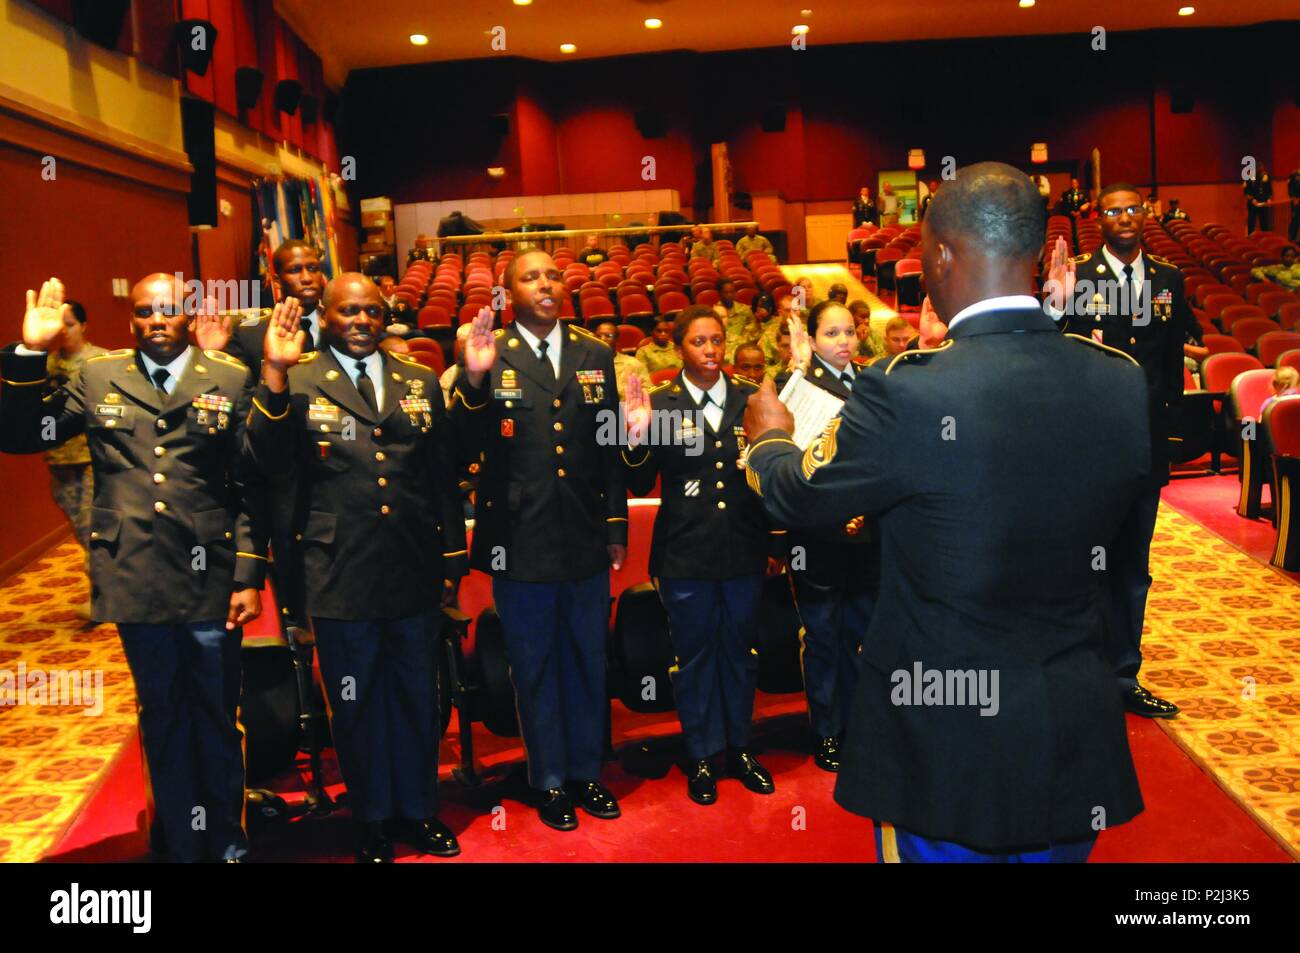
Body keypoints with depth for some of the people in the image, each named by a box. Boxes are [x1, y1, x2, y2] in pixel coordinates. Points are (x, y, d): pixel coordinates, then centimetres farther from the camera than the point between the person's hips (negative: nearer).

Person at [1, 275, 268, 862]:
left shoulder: (232, 381, 1)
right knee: (163, 723, 15)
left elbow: (252, 487, -2)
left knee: (217, 720, 12)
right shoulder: (97, 379, 7)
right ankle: (181, 846, 31)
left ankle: (227, 842, 31)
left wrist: (249, 577, -6)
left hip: (211, 582, -1)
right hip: (136, 582, 2)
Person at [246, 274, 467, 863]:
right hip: (340, 579, -2)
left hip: (414, 575, 3)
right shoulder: (297, 385, -2)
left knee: (416, 698, 16)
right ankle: (373, 822, 33)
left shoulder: (421, 382, 7)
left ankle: (417, 811, 36)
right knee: (355, 704, 13)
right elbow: (270, 459, -17)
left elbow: (444, 477, 9)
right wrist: (276, 374, -28)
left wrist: (453, 560, 9)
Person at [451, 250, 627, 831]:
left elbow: (610, 446, 8)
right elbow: (468, 448, -15)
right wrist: (474, 380, -31)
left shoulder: (595, 355, 5)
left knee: (587, 660, 16)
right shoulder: (491, 354, -5)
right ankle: (549, 782, 30)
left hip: (586, 538, 3)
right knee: (534, 667, 12)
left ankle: (586, 772, 35)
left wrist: (617, 527, 8)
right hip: (520, 541, -3)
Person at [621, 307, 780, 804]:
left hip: (744, 549, 2)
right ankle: (701, 757, 29)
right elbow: (640, 485, -8)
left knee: (740, 651, 16)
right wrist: (637, 437, -24)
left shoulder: (750, 399, 1)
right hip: (685, 554, -2)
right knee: (694, 655, 12)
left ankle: (739, 748, 35)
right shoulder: (660, 404, -5)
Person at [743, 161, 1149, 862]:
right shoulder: (1125, 384, -8)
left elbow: (791, 497, -8)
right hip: (1077, 745, 5)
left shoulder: (907, 394, -25)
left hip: (947, 749, -4)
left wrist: (768, 434, 14)